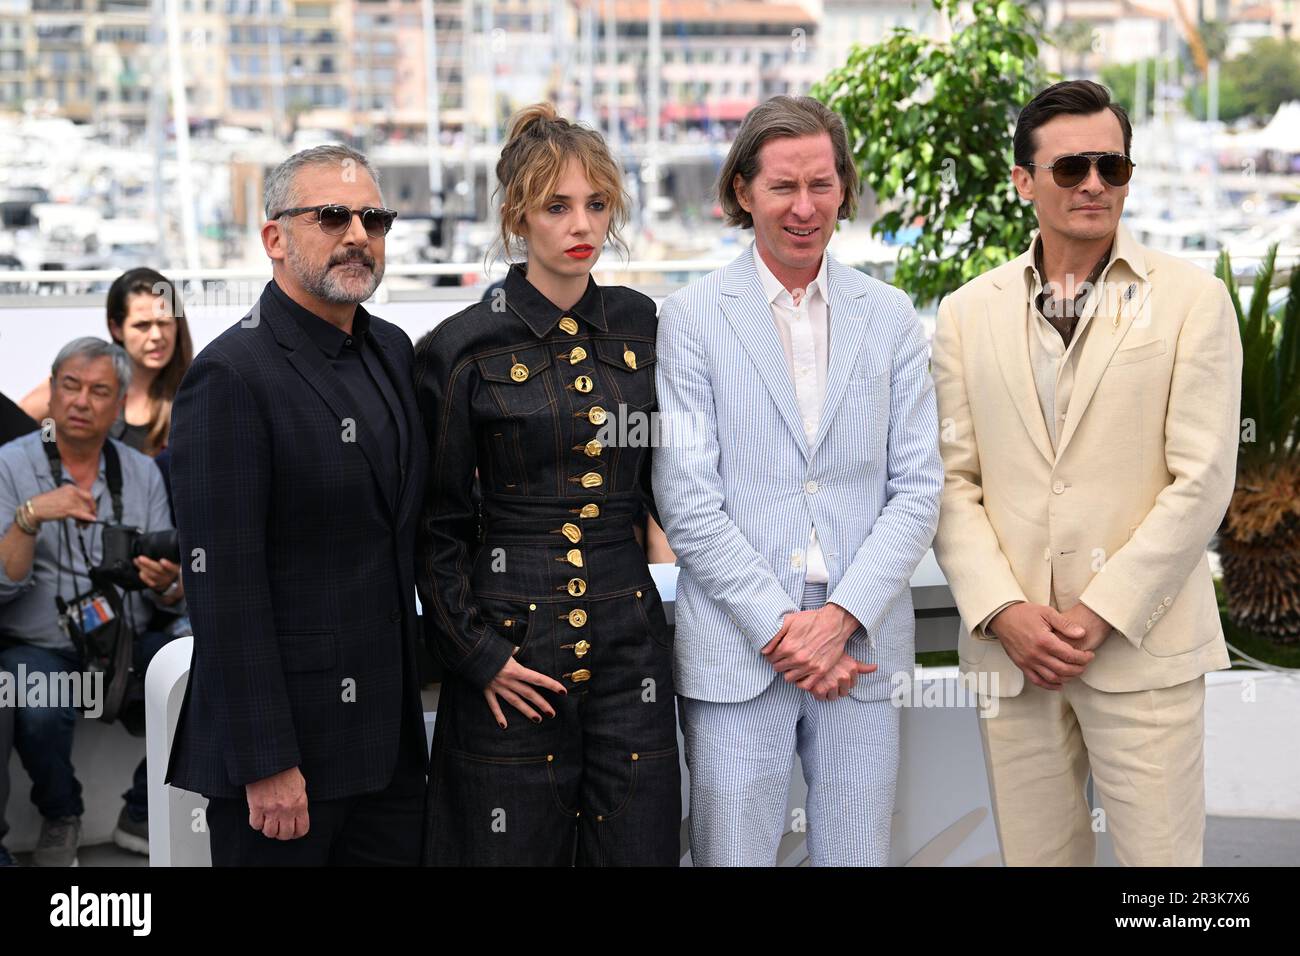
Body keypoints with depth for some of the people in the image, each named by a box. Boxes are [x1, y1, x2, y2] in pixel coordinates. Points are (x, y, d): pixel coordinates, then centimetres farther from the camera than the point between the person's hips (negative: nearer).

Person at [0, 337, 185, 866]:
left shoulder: (143, 474, 8)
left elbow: (176, 599, 5)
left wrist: (166, 586, -19)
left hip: (131, 644, 4)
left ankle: (141, 817, -1)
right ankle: (59, 820, -2)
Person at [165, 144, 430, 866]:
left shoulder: (393, 351, 12)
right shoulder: (231, 377, -13)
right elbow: (223, 584, -18)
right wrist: (267, 764, -20)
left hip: (389, 734, 7)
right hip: (286, 739, -7)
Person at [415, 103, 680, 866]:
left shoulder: (641, 326, 7)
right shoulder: (464, 347, -4)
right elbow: (439, 525, 0)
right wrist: (476, 652, -6)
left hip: (630, 641, 3)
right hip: (514, 652, -3)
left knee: (638, 844, 5)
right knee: (512, 846, 3)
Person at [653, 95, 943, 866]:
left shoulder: (890, 318, 9)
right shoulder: (693, 317, 1)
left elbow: (918, 487, 4)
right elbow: (687, 498, -4)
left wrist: (842, 618, -8)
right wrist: (777, 627, -11)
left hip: (861, 647, 2)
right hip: (736, 650, -2)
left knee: (858, 852, 7)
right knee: (734, 852, 2)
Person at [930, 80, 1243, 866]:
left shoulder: (1192, 300, 1)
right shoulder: (969, 314, 9)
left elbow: (1202, 480, -5)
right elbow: (953, 479, 5)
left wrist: (1102, 613, -11)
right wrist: (1002, 611, -8)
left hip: (1142, 645, -2)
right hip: (1011, 648, 3)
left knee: (1159, 854, -2)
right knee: (1035, 853, 9)